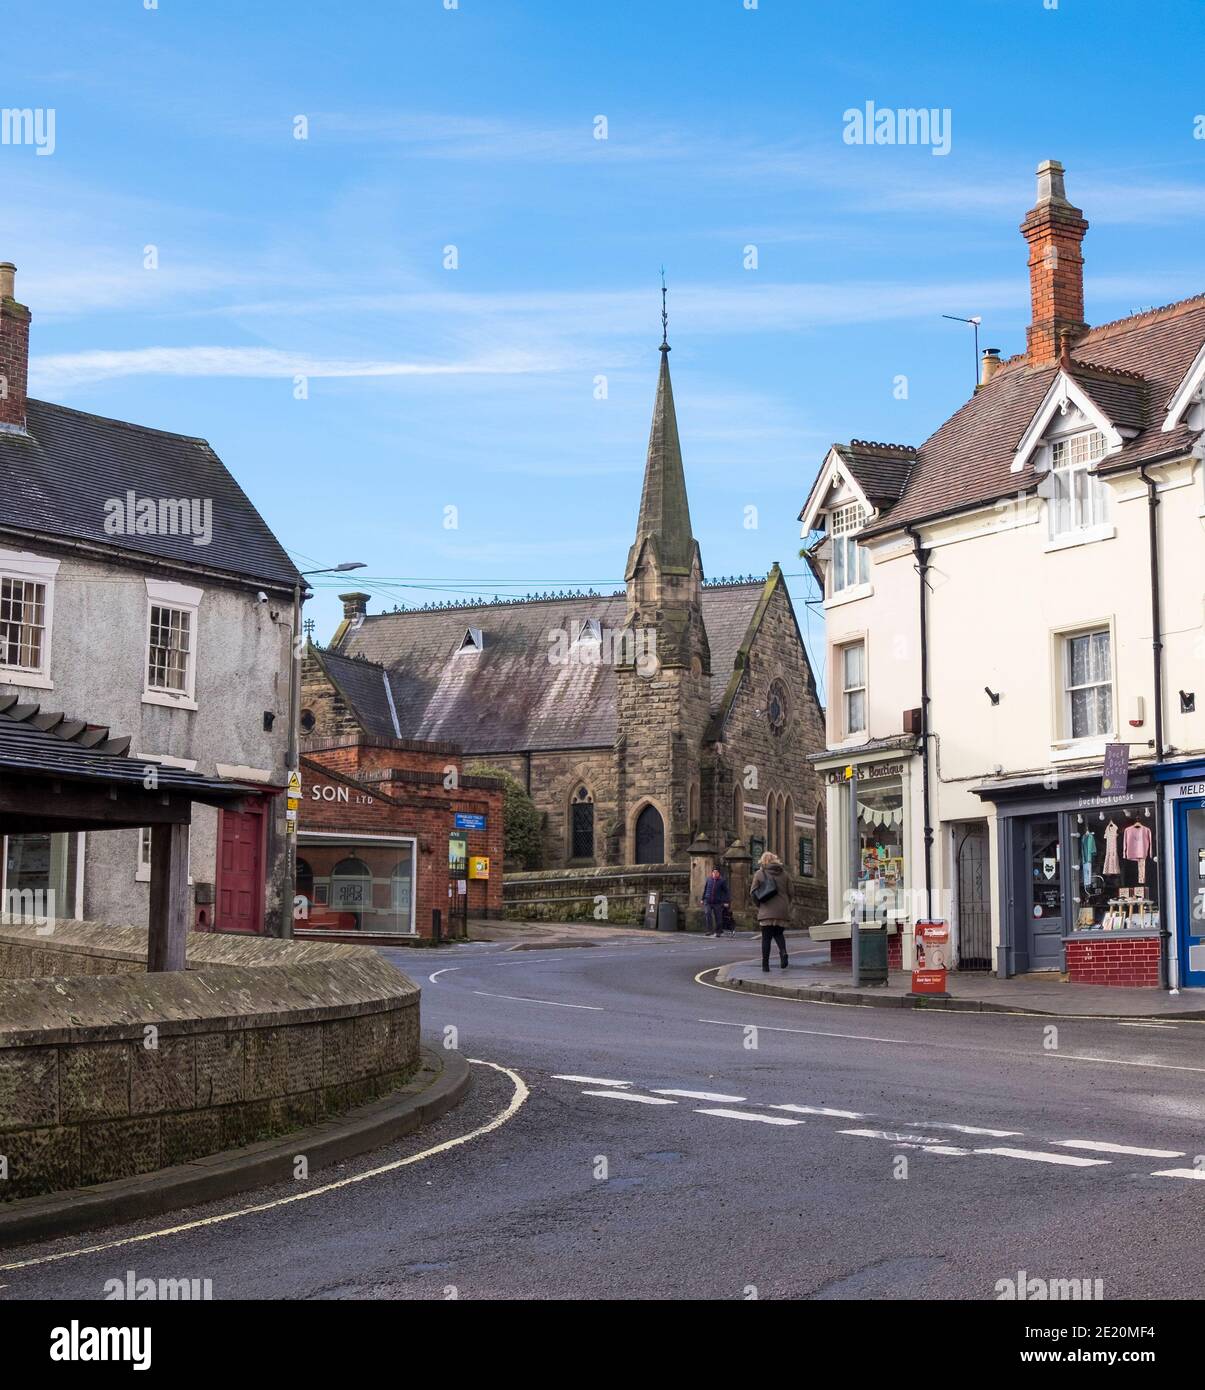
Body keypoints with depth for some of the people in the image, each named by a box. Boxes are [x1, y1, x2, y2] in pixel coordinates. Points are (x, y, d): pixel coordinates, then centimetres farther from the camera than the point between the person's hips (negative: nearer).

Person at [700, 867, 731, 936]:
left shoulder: (722, 881, -2)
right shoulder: (709, 880, 8)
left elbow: (726, 892, -1)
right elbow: (705, 889, 18)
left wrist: (726, 902, -7)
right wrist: (702, 899, 16)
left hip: (717, 902, -2)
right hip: (708, 902, 2)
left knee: (718, 917, 3)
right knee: (708, 914, -17)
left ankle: (718, 932, 19)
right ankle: (710, 931, -15)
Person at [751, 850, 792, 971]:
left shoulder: (759, 874, 0)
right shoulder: (784, 874, 7)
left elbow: (753, 893, 0)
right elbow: (790, 892, 7)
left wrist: (759, 906, 13)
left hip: (766, 911, -2)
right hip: (782, 911, 2)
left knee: (766, 937, 3)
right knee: (778, 933, 18)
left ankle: (765, 964, -1)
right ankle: (783, 952, -10)